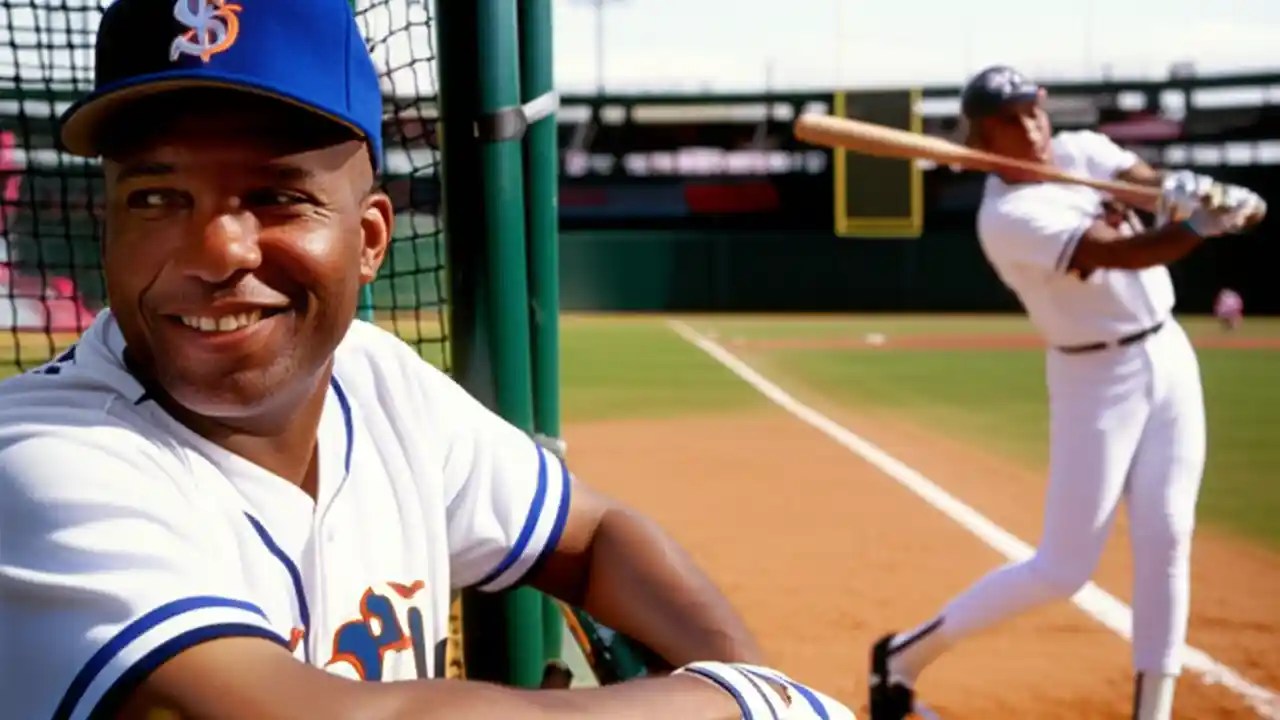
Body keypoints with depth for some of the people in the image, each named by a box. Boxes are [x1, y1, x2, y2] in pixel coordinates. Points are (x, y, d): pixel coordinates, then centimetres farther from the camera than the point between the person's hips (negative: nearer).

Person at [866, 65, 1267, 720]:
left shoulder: (1083, 151, 2)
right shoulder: (1007, 216, -21)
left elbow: (1161, 189, -12)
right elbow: (1127, 252, -29)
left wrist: (1192, 193, -34)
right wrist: (1212, 217, -38)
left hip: (1168, 355, 6)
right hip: (1096, 380, -6)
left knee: (1166, 538, 2)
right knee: (1064, 568, -5)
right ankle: (908, 652, 10)